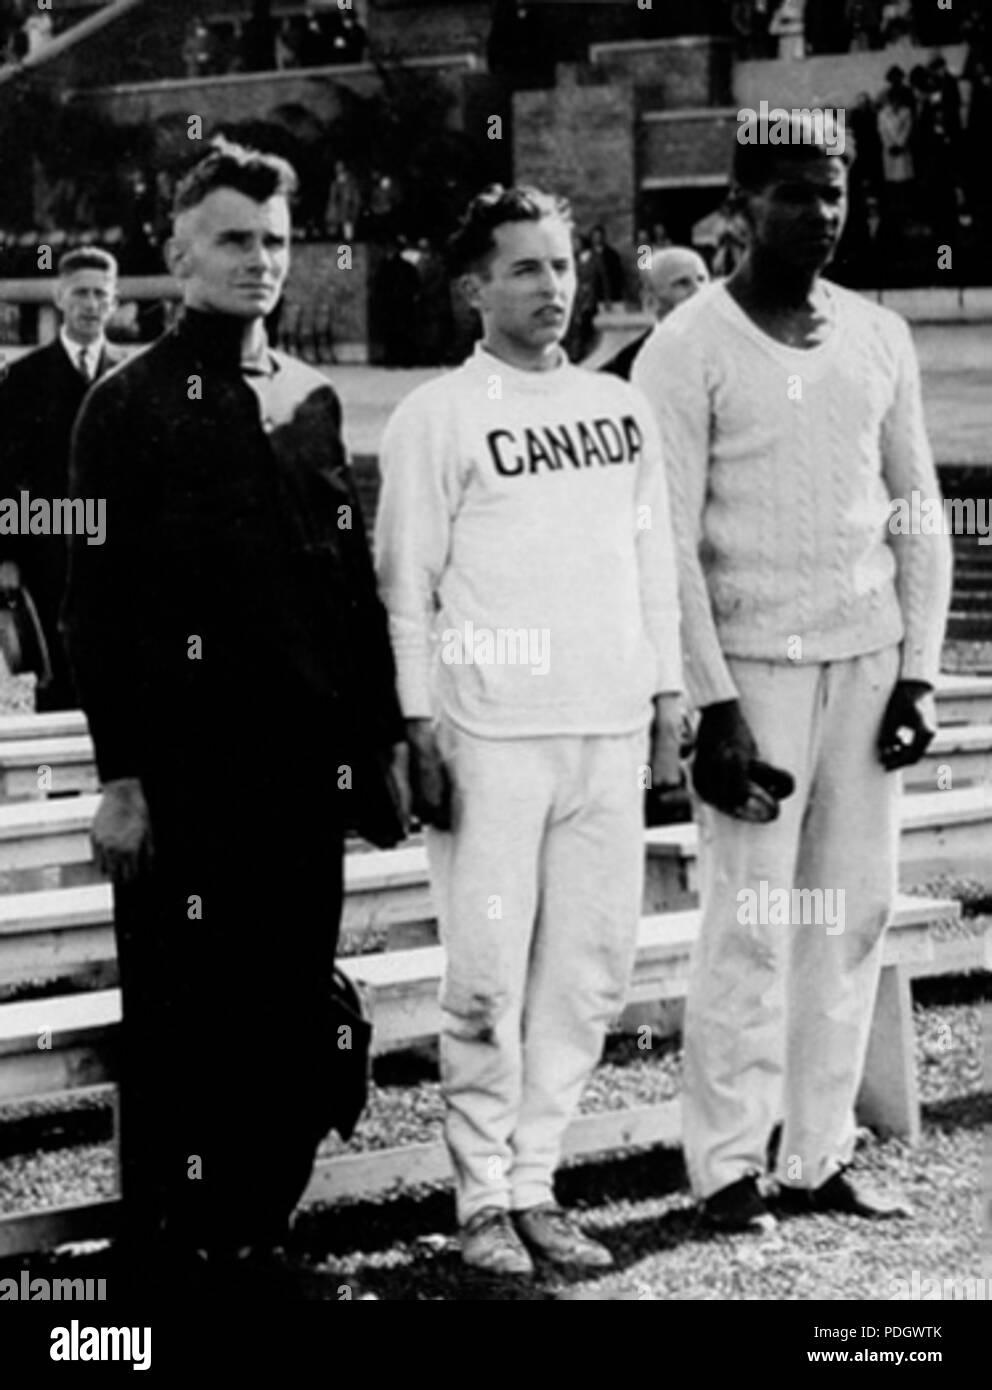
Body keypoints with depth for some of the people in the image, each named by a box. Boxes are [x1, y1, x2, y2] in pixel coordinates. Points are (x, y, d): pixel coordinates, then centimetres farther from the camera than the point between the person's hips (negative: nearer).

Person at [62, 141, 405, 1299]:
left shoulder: (313, 401, 12)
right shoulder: (131, 407, -3)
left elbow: (356, 585, 14)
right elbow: (98, 606, -6)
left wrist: (376, 745, 10)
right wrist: (120, 776, -10)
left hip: (304, 766, 5)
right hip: (186, 767, -5)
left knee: (295, 1019, 7)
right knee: (183, 1020, 1)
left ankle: (258, 1236, 18)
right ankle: (175, 1253, 11)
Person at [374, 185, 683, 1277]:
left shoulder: (620, 407, 14)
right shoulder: (435, 417, -1)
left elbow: (653, 561, 17)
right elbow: (404, 584, -2)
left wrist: (667, 703, 12)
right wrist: (420, 732, -8)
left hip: (609, 731, 5)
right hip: (491, 730, -5)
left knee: (590, 968, 5)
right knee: (488, 978, -4)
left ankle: (534, 1182, 14)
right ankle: (483, 1198, 5)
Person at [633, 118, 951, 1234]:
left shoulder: (880, 337, 11)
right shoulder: (690, 349, -5)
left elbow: (917, 512, 14)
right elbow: (670, 542, -8)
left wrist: (918, 669, 5)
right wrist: (714, 703, -13)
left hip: (868, 660, 5)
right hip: (755, 663, -5)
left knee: (855, 913, 4)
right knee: (751, 921, -6)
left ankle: (820, 1157, 11)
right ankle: (726, 1165, 1)